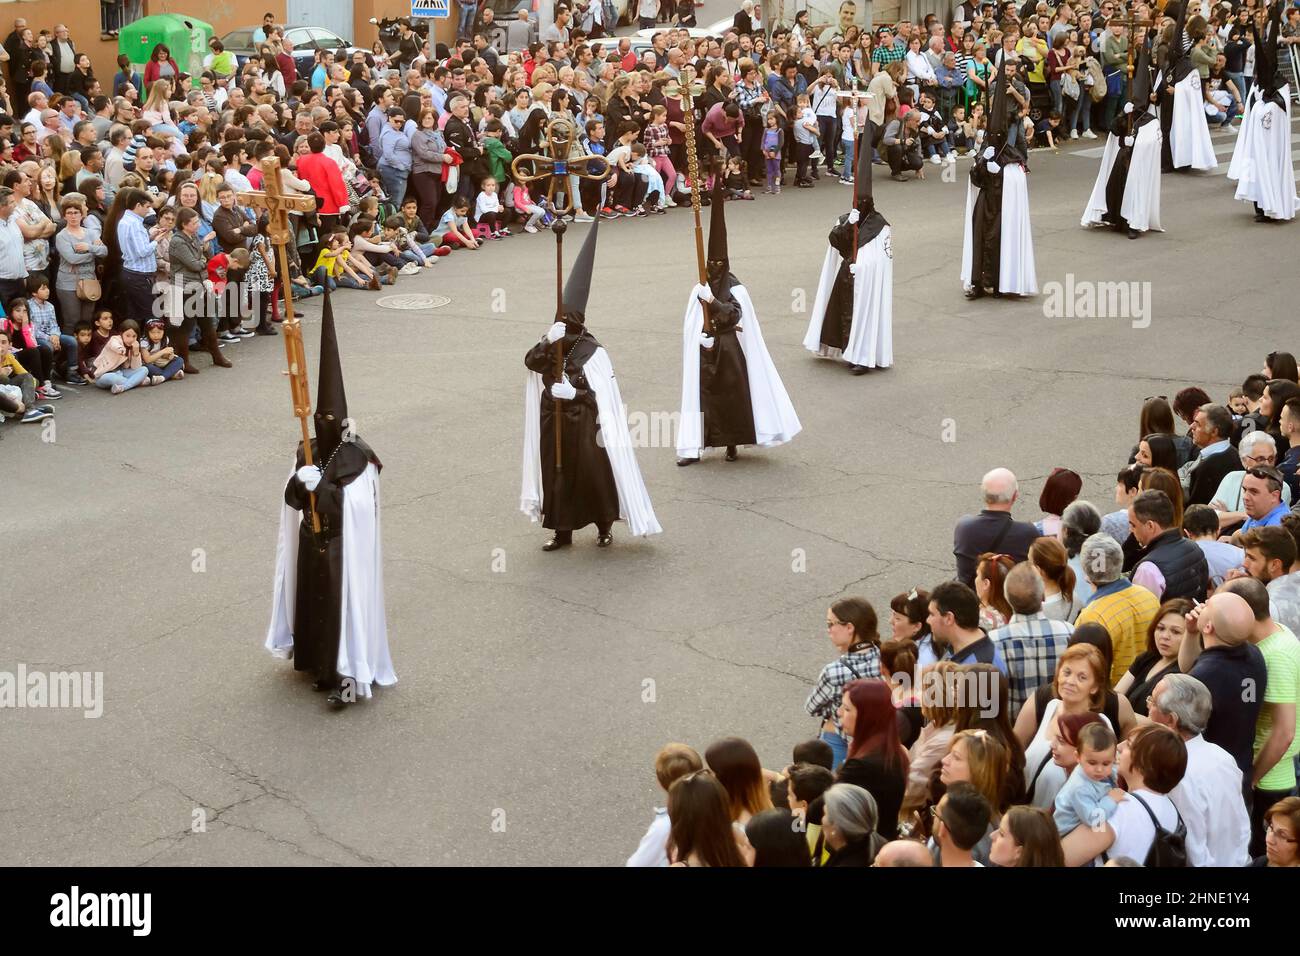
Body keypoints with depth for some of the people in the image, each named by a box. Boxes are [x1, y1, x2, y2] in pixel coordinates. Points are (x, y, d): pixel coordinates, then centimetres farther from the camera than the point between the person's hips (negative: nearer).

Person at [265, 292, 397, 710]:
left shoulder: (359, 459, -14)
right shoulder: (307, 453, 3)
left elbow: (357, 503, -22)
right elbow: (292, 500, -1)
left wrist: (321, 485, -29)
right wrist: (299, 483, -23)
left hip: (344, 545, -6)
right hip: (311, 542, 6)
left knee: (345, 603, -6)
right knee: (314, 602, 13)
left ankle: (348, 675, -2)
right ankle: (321, 665, 27)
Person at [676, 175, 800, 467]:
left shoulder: (736, 290, -6)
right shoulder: (700, 289, 3)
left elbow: (735, 314, -22)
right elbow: (691, 323, 1)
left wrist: (713, 302, -34)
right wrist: (702, 336, -15)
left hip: (730, 350, -2)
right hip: (706, 350, 2)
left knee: (732, 393, 3)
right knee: (702, 393, 1)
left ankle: (732, 443, 16)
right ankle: (694, 447, 2)